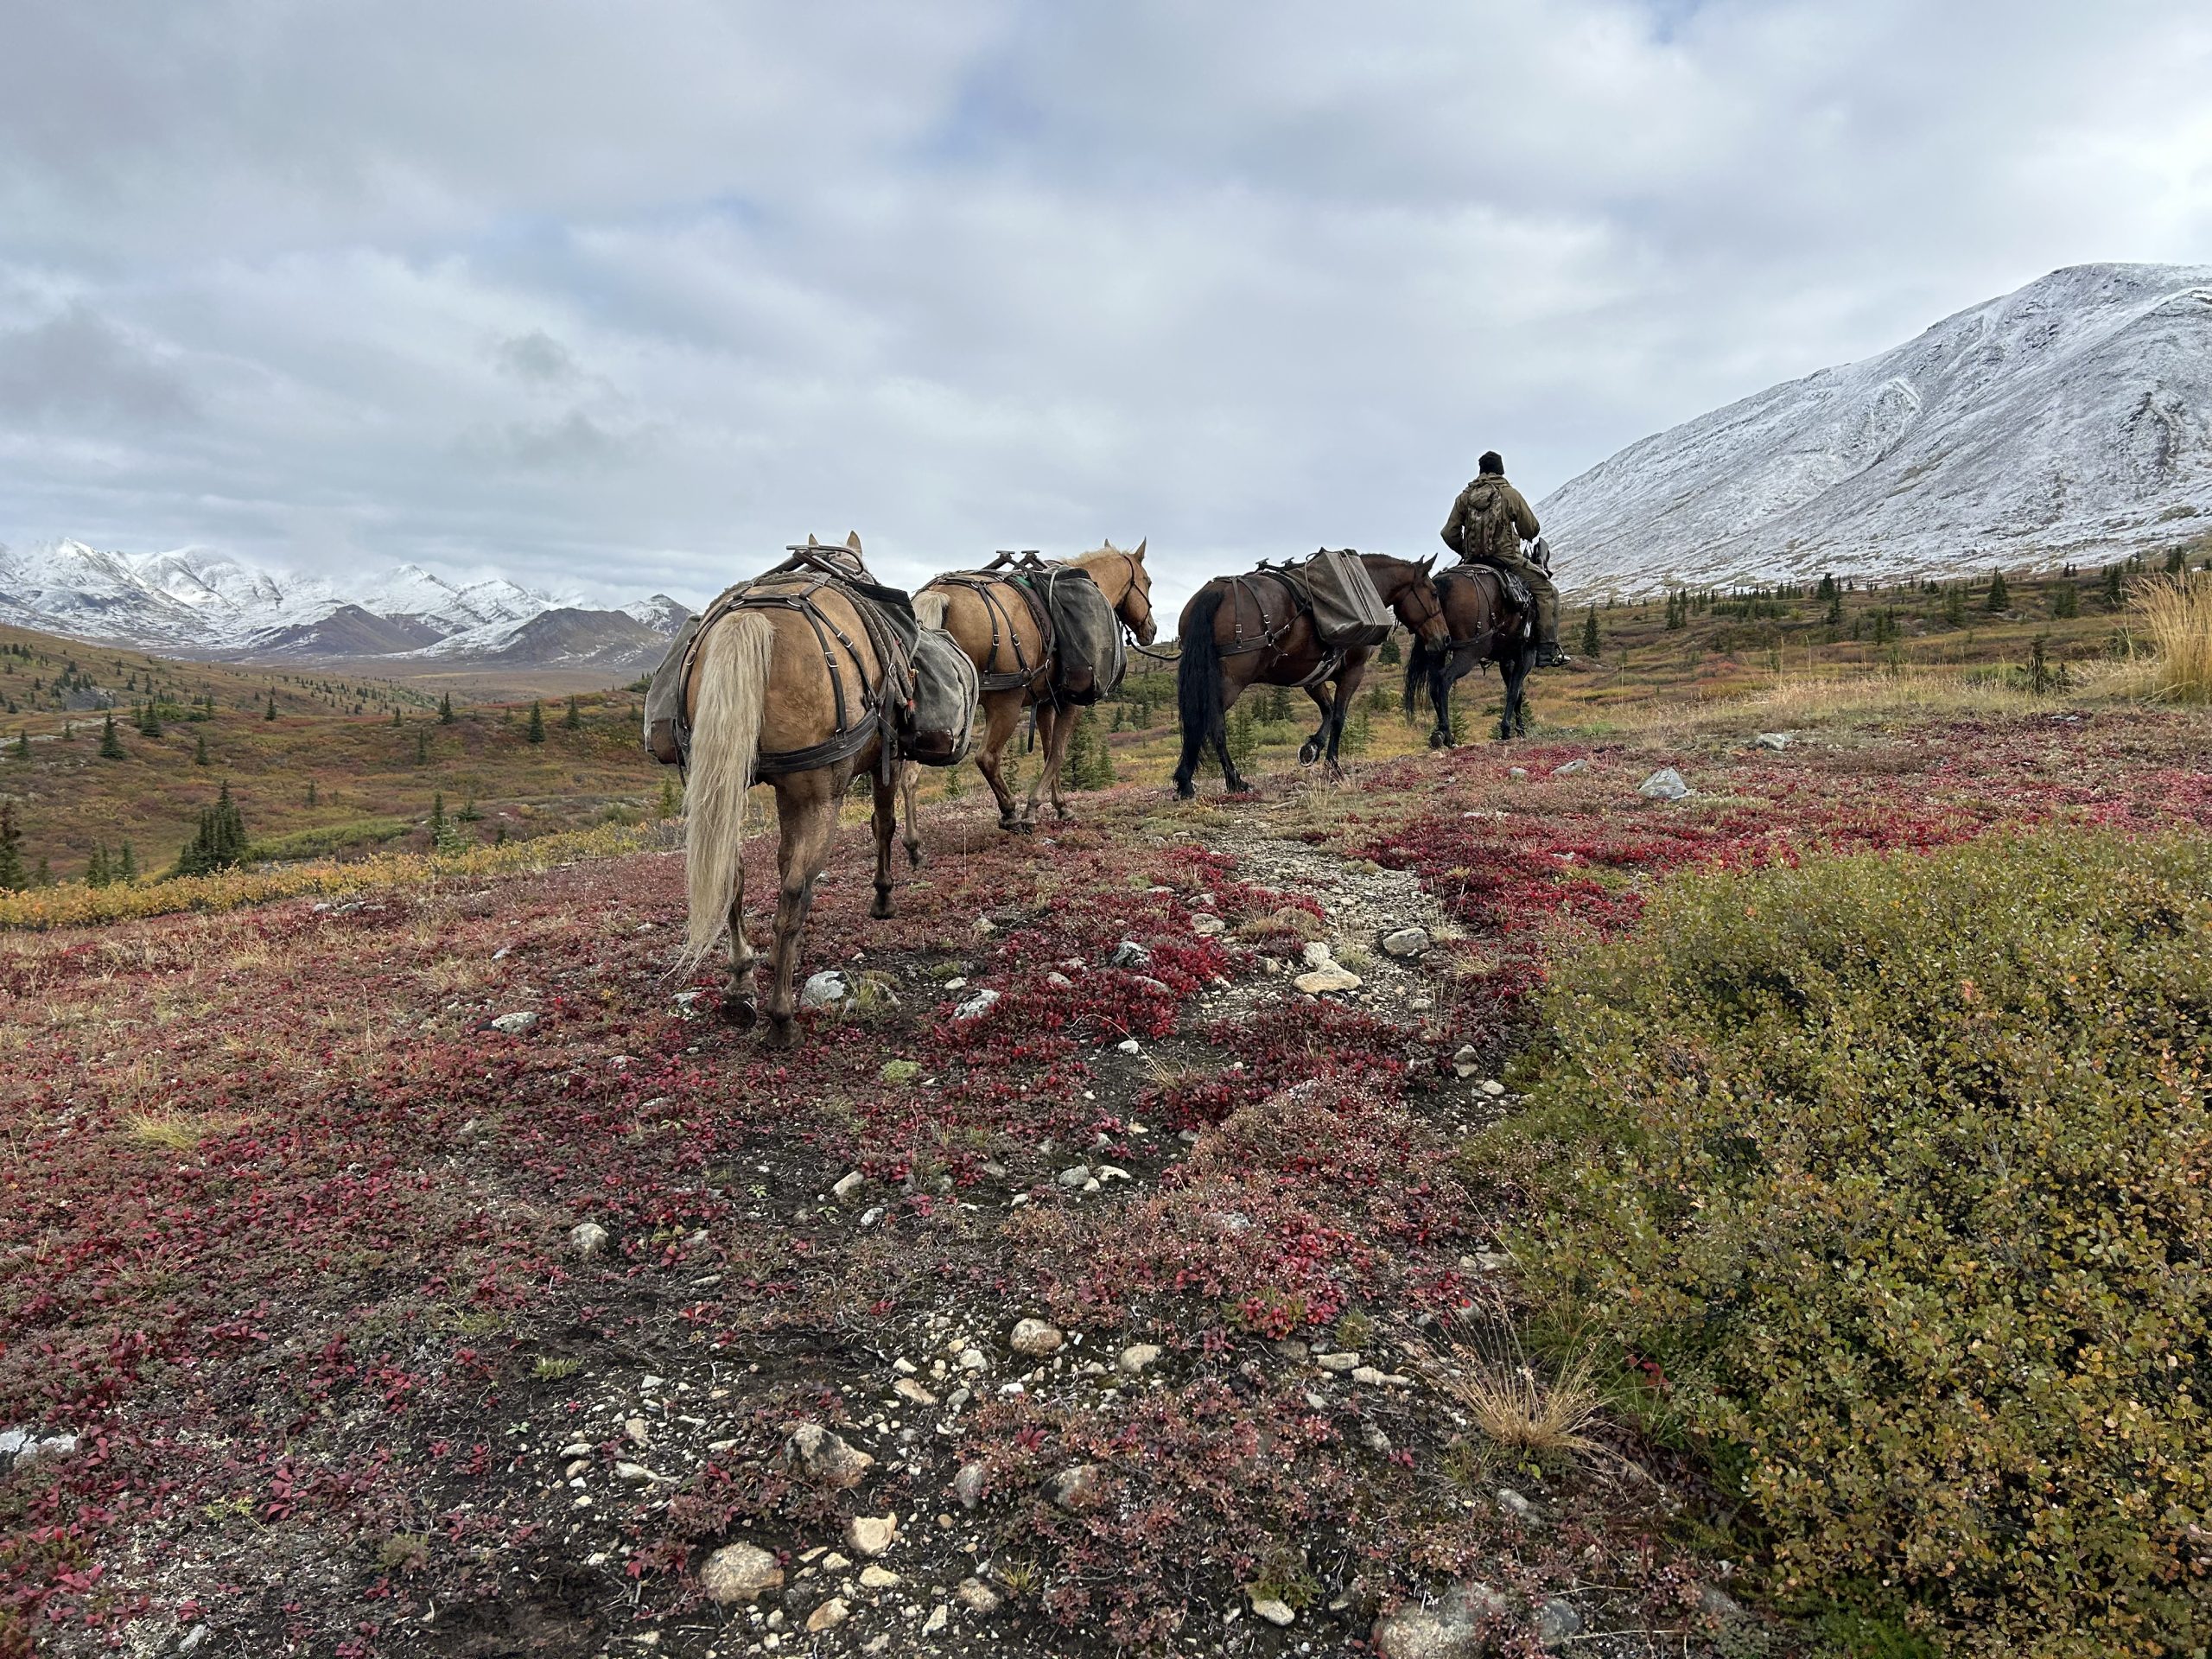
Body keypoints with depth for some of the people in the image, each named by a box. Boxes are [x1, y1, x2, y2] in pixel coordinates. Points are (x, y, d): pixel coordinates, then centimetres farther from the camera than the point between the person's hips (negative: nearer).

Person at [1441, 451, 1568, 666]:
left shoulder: (1465, 496, 6)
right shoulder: (1511, 494, -3)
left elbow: (1449, 534, 5)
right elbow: (1531, 529, 3)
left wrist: (1465, 552, 22)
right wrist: (1525, 537, 26)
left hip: (1472, 560, 5)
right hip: (1507, 558, -4)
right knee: (1546, 591, 2)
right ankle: (1548, 651, -8)